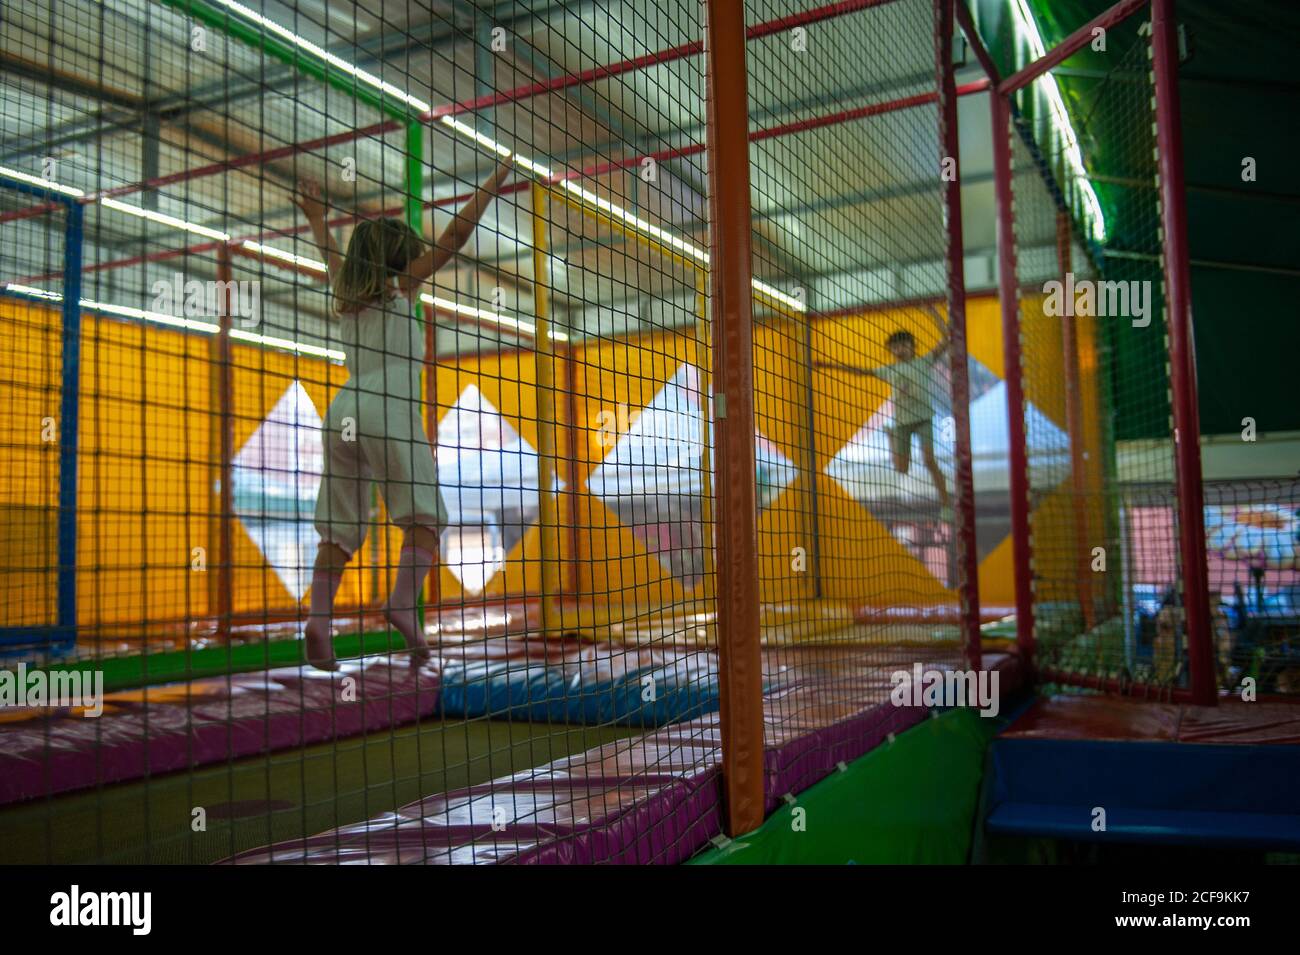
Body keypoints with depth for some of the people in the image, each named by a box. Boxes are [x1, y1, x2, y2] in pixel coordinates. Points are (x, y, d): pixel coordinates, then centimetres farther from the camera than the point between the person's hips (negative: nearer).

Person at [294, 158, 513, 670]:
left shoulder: (346, 293, 23)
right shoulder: (401, 287, 10)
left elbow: (330, 257, 45)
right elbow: (456, 234, 11)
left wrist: (317, 218, 62)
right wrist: (494, 181, 19)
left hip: (343, 409, 6)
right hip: (390, 408, -6)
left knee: (338, 527, 2)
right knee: (425, 515, -3)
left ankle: (318, 618, -11)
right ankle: (403, 603, -20)